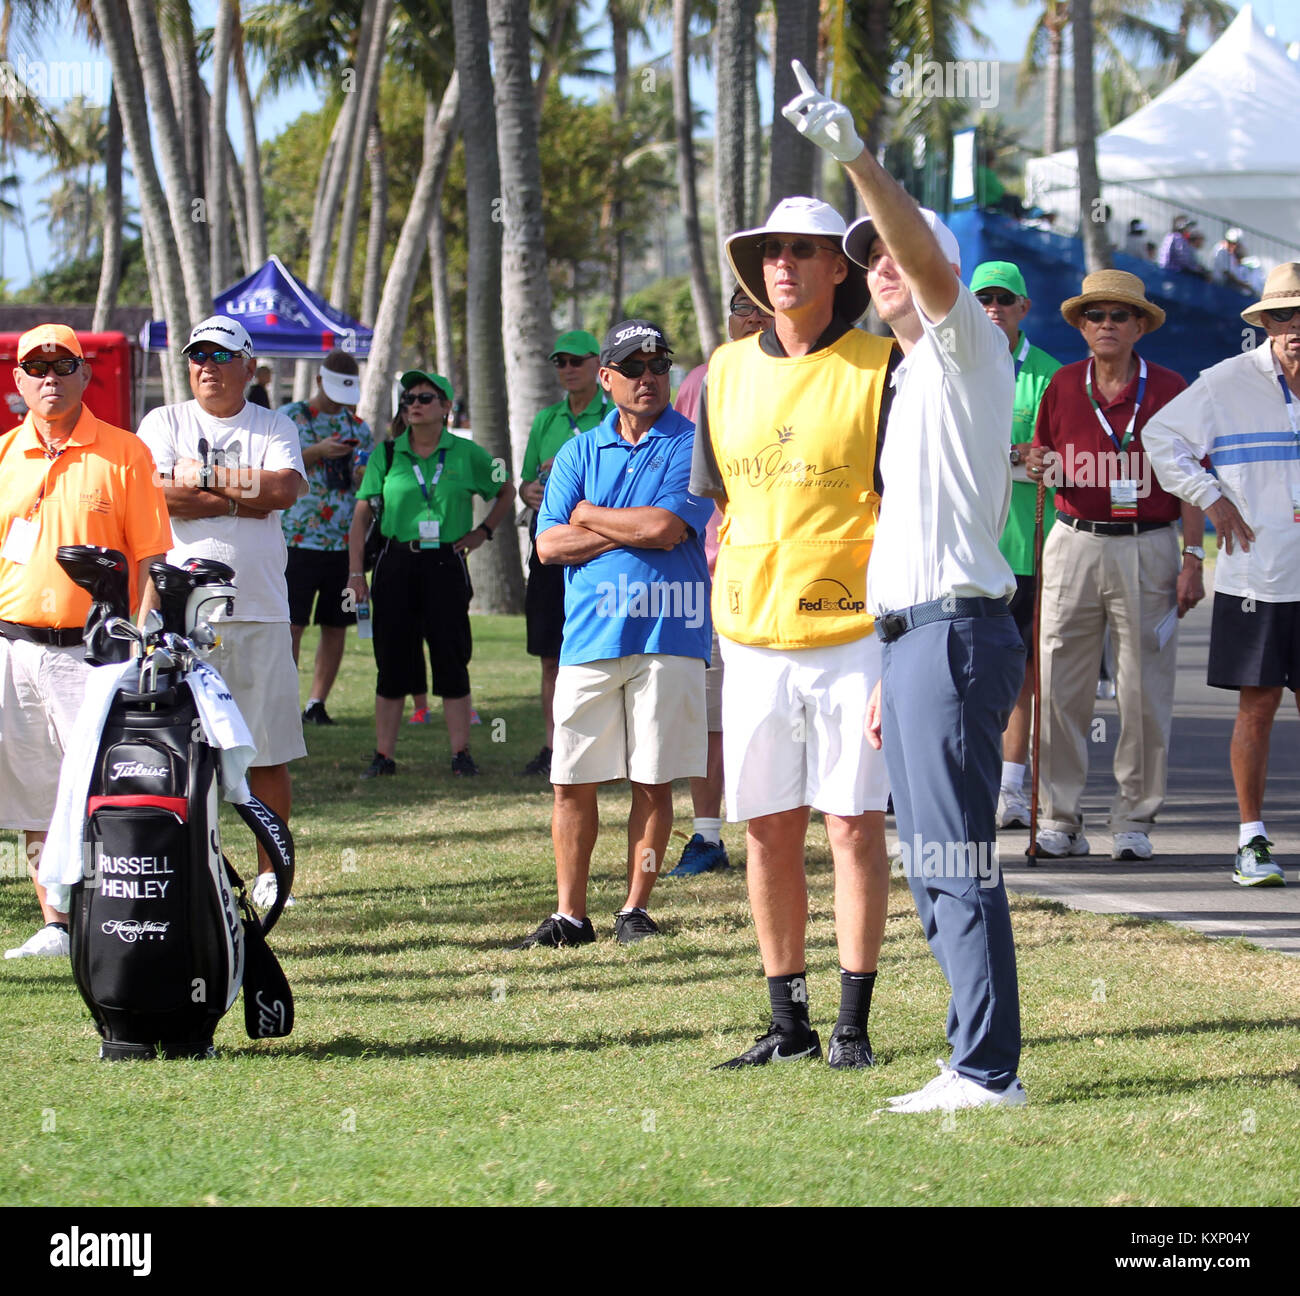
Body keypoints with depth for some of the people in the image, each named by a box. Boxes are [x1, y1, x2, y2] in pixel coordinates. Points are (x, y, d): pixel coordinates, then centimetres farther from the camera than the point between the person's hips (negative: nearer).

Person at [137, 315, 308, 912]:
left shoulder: (274, 427, 11)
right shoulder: (164, 423, 9)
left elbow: (285, 487, -9)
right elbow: (155, 494, -9)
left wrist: (202, 478, -7)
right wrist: (241, 499, -7)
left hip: (260, 612, 1)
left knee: (268, 752, 2)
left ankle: (269, 873, 11)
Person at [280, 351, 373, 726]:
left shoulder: (358, 426, 15)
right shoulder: (290, 417, 3)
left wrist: (366, 475, -7)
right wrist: (317, 452, -19)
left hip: (346, 540, 4)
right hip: (299, 537, -4)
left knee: (336, 627, 3)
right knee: (291, 624, -8)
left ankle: (317, 703, 11)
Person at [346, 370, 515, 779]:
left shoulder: (466, 454, 4)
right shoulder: (386, 455, 4)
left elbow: (506, 492, 19)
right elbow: (361, 515, 5)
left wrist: (483, 532, 8)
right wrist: (355, 572, -1)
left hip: (446, 564, -1)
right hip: (397, 564, 1)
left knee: (451, 658, -1)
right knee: (392, 659, 2)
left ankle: (461, 753, 5)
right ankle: (383, 755, 7)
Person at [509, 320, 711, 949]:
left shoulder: (690, 445, 2)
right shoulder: (579, 451, 13)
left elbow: (666, 528, -13)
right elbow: (549, 543, 2)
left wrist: (590, 516, 0)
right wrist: (633, 530, -7)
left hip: (666, 634, -3)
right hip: (589, 633, 3)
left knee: (654, 780, 2)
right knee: (573, 780, 2)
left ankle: (636, 909, 12)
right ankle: (570, 914, 9)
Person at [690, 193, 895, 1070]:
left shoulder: (879, 369, -3)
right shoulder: (729, 371, 11)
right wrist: (730, 606, 10)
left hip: (852, 632, -5)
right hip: (753, 635, 5)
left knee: (855, 824, -3)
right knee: (768, 830, 7)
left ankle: (854, 1024, 2)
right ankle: (789, 1021, 15)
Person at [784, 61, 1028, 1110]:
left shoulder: (967, 346, -3)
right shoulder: (912, 382, 24)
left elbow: (928, 256, -25)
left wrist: (856, 155, -36)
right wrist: (894, 671, 23)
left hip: (958, 630, -10)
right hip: (919, 632, 10)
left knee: (957, 861, -12)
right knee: (935, 867, 11)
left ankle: (988, 1070, -12)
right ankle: (981, 1059, 14)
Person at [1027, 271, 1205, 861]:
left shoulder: (1169, 390, 2)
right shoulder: (1063, 386, 8)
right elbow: (1043, 461, 18)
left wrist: (1192, 559, -5)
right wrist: (1037, 468, -7)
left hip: (1148, 548, -2)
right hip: (1074, 543, 2)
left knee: (1145, 691, 0)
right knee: (1060, 686, 0)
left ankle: (1134, 819, 9)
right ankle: (1059, 819, 6)